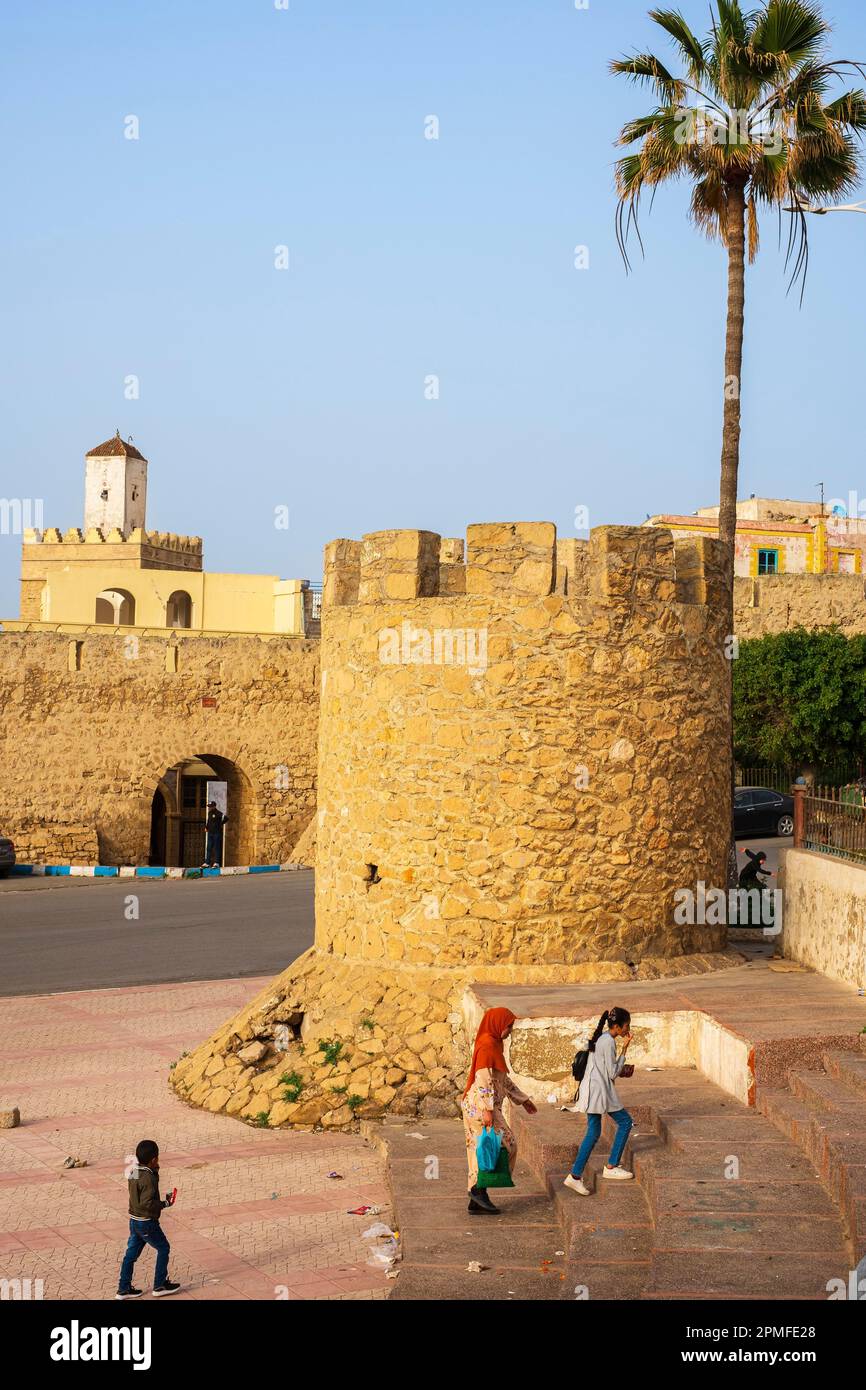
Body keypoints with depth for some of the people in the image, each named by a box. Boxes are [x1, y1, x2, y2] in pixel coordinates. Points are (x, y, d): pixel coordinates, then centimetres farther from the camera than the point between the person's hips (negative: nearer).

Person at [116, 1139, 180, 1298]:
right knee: (163, 1248, 9)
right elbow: (147, 1203, -28)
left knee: (132, 1253, 14)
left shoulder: (133, 1172, 2)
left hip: (134, 1220, 8)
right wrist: (165, 1204, -16)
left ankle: (124, 1288, 19)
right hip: (147, 1222, -8)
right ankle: (160, 1285, 15)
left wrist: (155, 1171, 3)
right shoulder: (148, 1178, -24)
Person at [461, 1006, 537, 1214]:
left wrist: (522, 1099, 28)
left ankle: (476, 1201, 11)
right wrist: (487, 1110, -25)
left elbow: (503, 1079, 25)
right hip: (480, 1105, -10)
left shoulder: (493, 1044, 17)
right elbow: (483, 1080, -21)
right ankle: (478, 1188, -9)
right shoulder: (487, 1045, -13)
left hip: (480, 1107, 10)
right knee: (504, 1143, -10)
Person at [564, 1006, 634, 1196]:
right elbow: (613, 1073, -14)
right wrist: (624, 1050, -11)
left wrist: (621, 1070, 13)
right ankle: (611, 1167, 7)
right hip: (600, 1091, -9)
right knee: (624, 1122, 3)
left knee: (593, 1133, 9)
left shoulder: (600, 1038, 15)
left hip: (591, 1091, 9)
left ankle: (575, 1176, 4)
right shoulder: (609, 1042, -15)